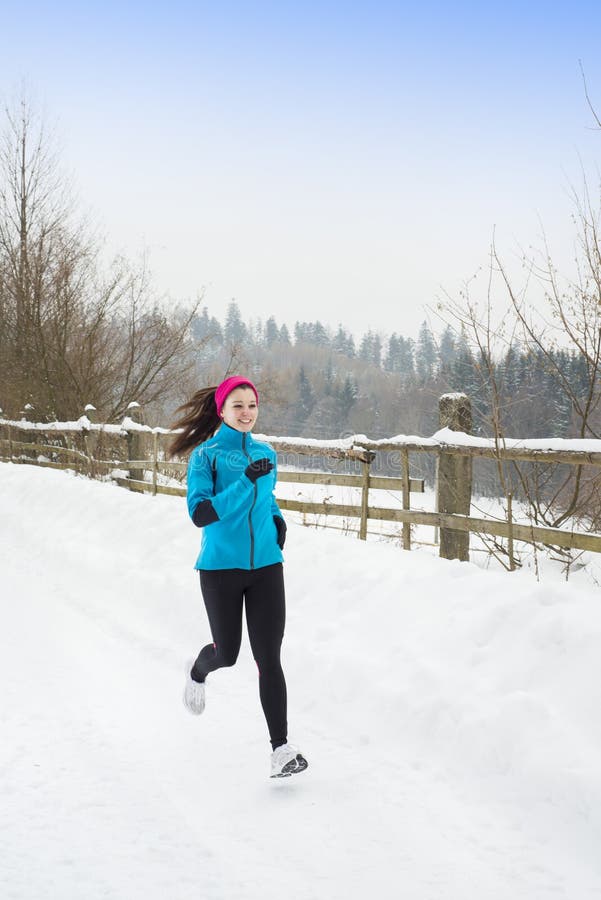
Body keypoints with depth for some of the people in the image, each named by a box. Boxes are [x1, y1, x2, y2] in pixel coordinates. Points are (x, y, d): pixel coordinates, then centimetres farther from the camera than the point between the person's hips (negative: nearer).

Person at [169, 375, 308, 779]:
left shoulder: (266, 453, 9)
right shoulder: (206, 455, -7)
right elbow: (200, 514, -19)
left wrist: (277, 517, 7)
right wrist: (245, 481, -26)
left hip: (266, 566, 3)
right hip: (221, 567, -3)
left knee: (269, 658, -3)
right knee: (227, 652, 10)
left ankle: (281, 748, -1)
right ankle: (198, 671, 47)